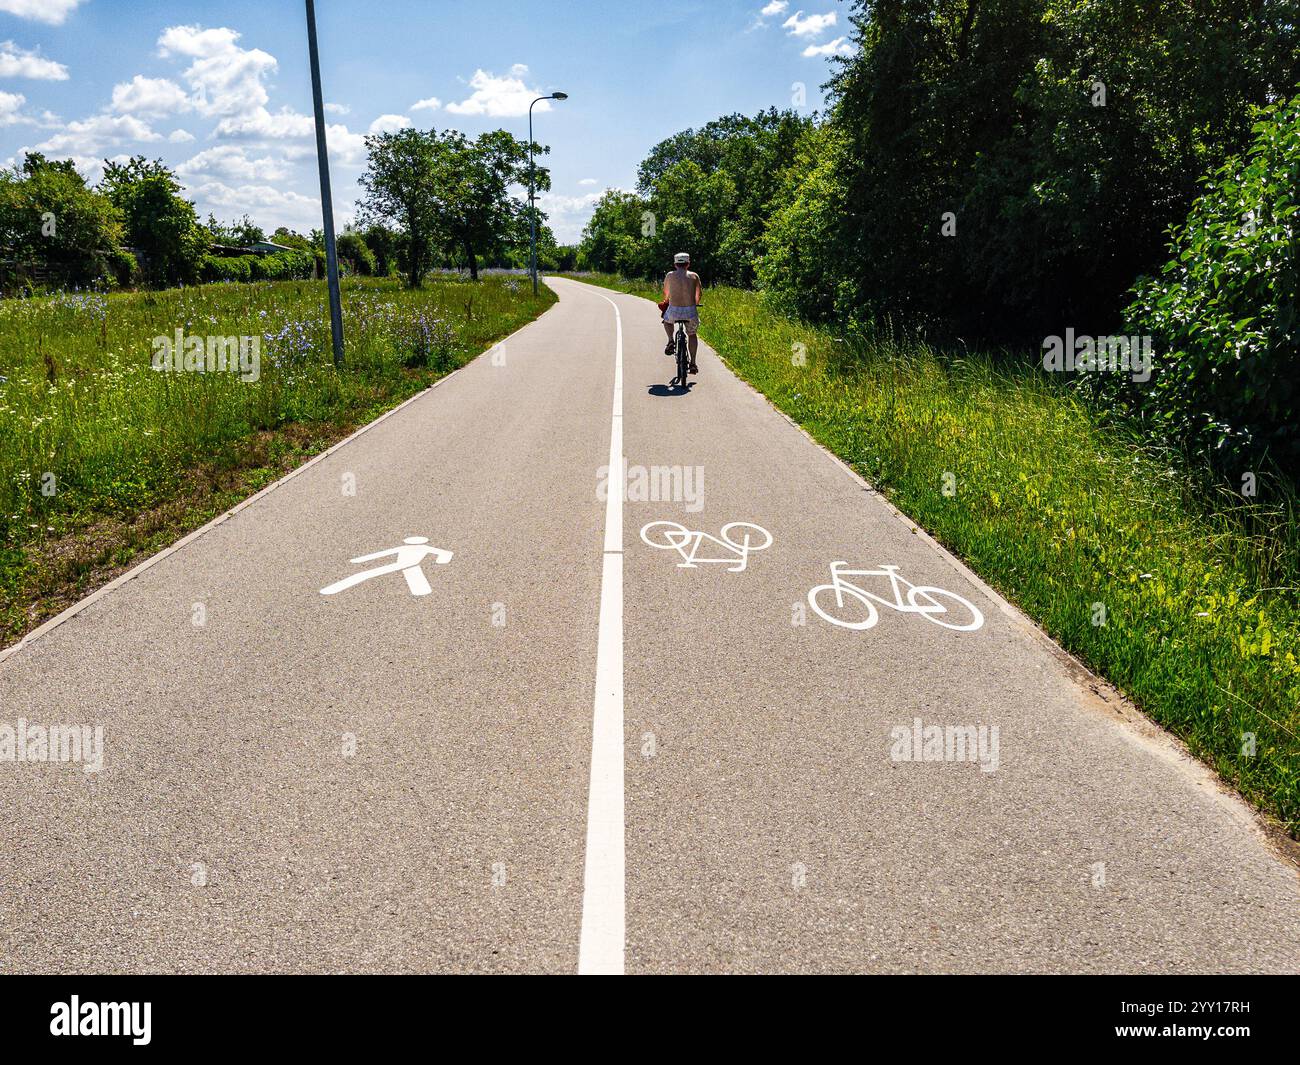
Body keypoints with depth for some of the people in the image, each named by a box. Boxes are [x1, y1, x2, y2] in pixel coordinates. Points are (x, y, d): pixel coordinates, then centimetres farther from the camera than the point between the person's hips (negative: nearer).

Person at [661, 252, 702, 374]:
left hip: (674, 311, 0)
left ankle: (670, 340, 11)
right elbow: (698, 294, 21)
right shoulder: (694, 276, 7)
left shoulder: (670, 276, 7)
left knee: (667, 320, 35)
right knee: (692, 334, 25)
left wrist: (666, 302, 46)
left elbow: (665, 294, 23)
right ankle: (693, 363, 16)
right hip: (691, 311, 0)